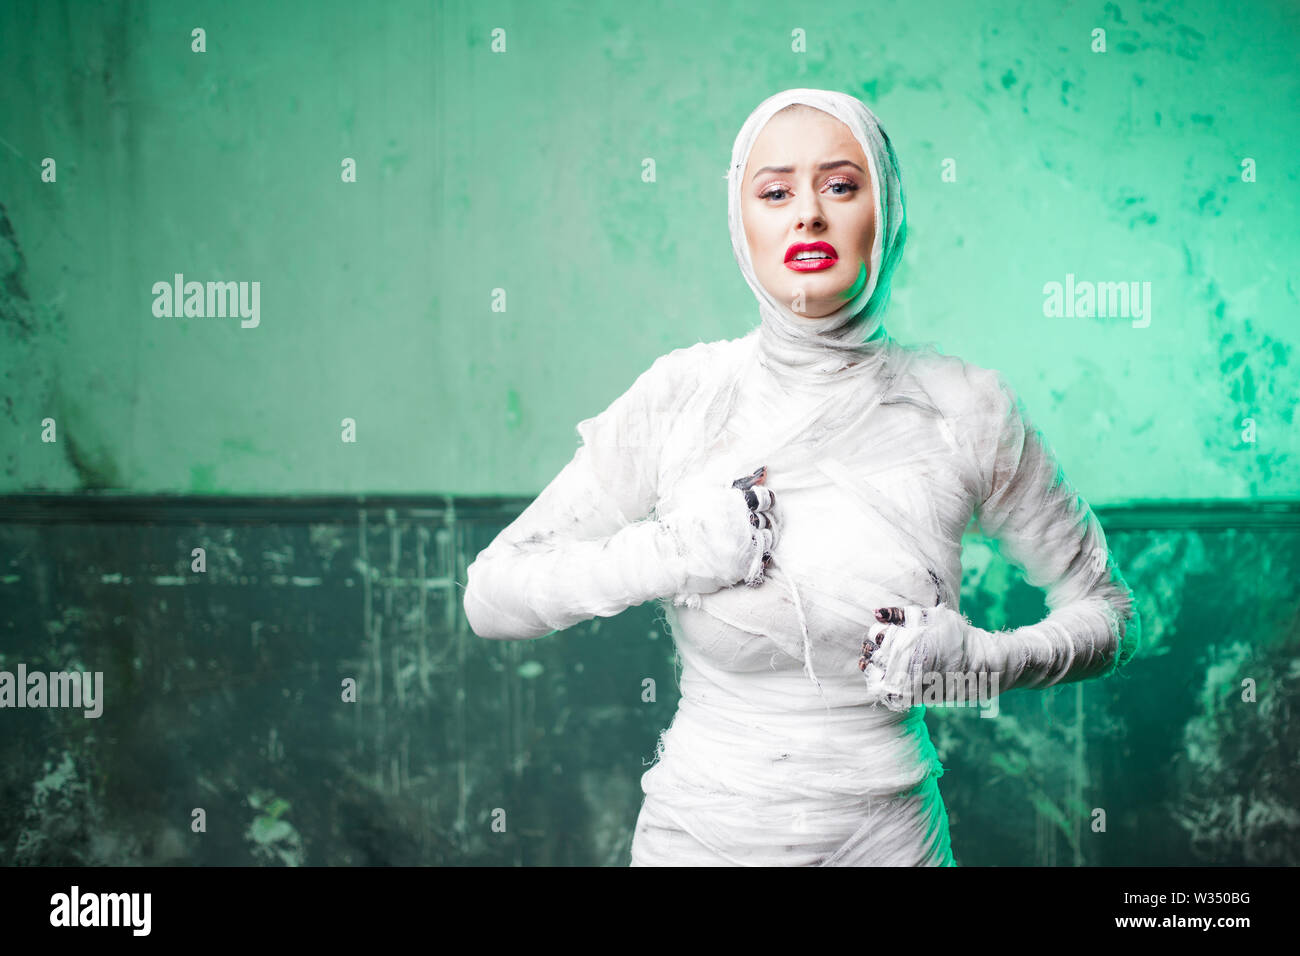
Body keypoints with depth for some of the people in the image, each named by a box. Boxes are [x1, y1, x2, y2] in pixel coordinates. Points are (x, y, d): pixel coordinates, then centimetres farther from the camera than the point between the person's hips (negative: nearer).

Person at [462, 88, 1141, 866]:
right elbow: (491, 596, -6)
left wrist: (982, 658, -15)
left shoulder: (964, 408, -8)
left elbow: (1111, 614, 3)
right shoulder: (681, 397, -8)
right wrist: (668, 555, -20)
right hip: (699, 830, 0)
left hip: (887, 832, 0)